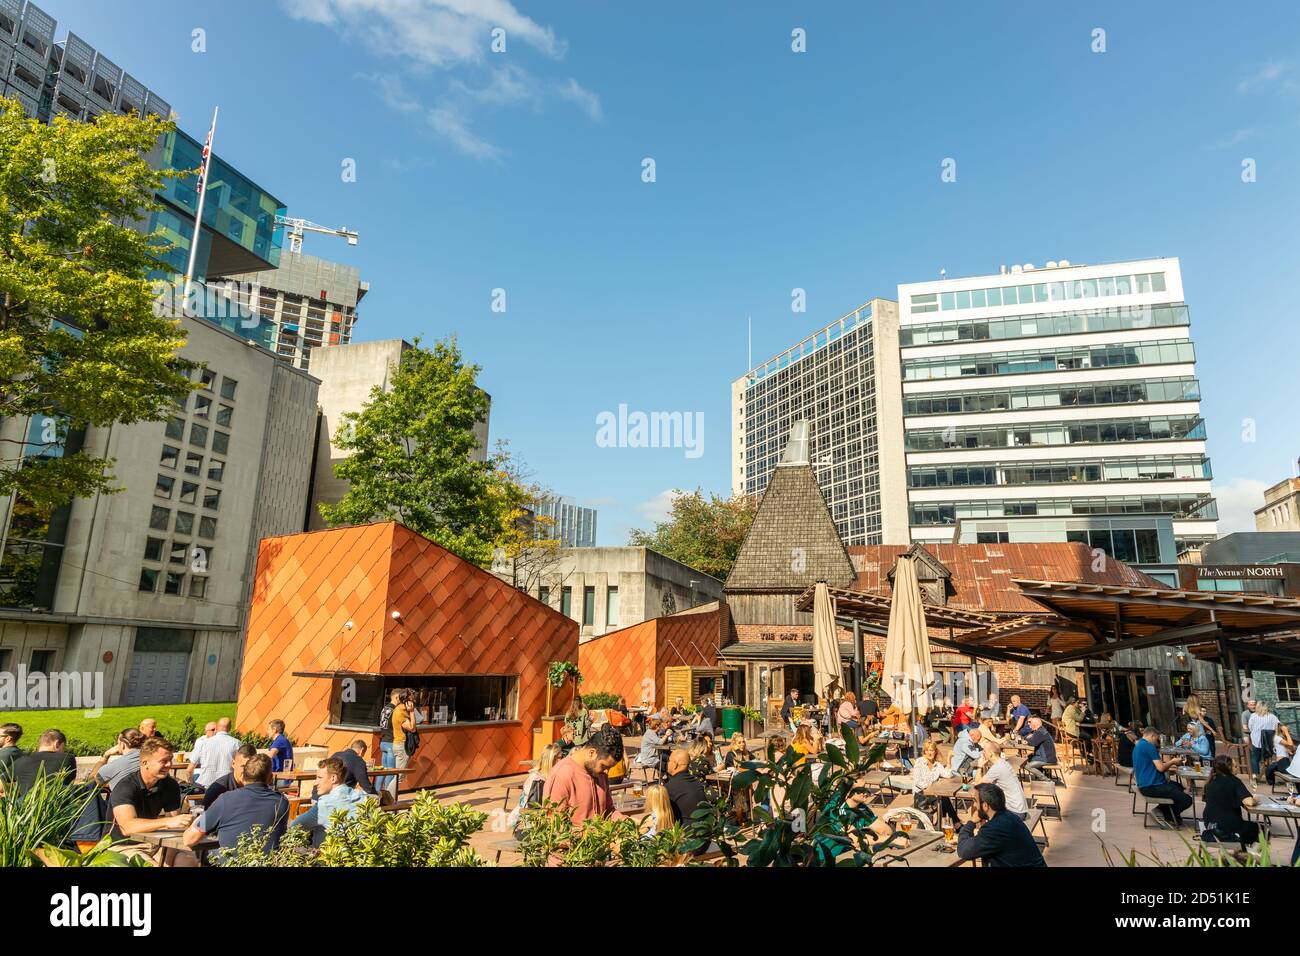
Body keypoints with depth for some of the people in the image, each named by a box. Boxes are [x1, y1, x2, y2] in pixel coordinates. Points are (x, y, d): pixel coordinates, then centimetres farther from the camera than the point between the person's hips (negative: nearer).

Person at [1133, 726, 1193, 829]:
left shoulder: (1138, 745, 17)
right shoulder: (1149, 746, -15)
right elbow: (1160, 768, -17)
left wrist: (1168, 764, 15)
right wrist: (1172, 762, 0)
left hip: (1144, 785, 10)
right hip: (1151, 786, -10)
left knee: (1178, 786, 28)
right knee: (1186, 800, -9)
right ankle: (1161, 814, 3)